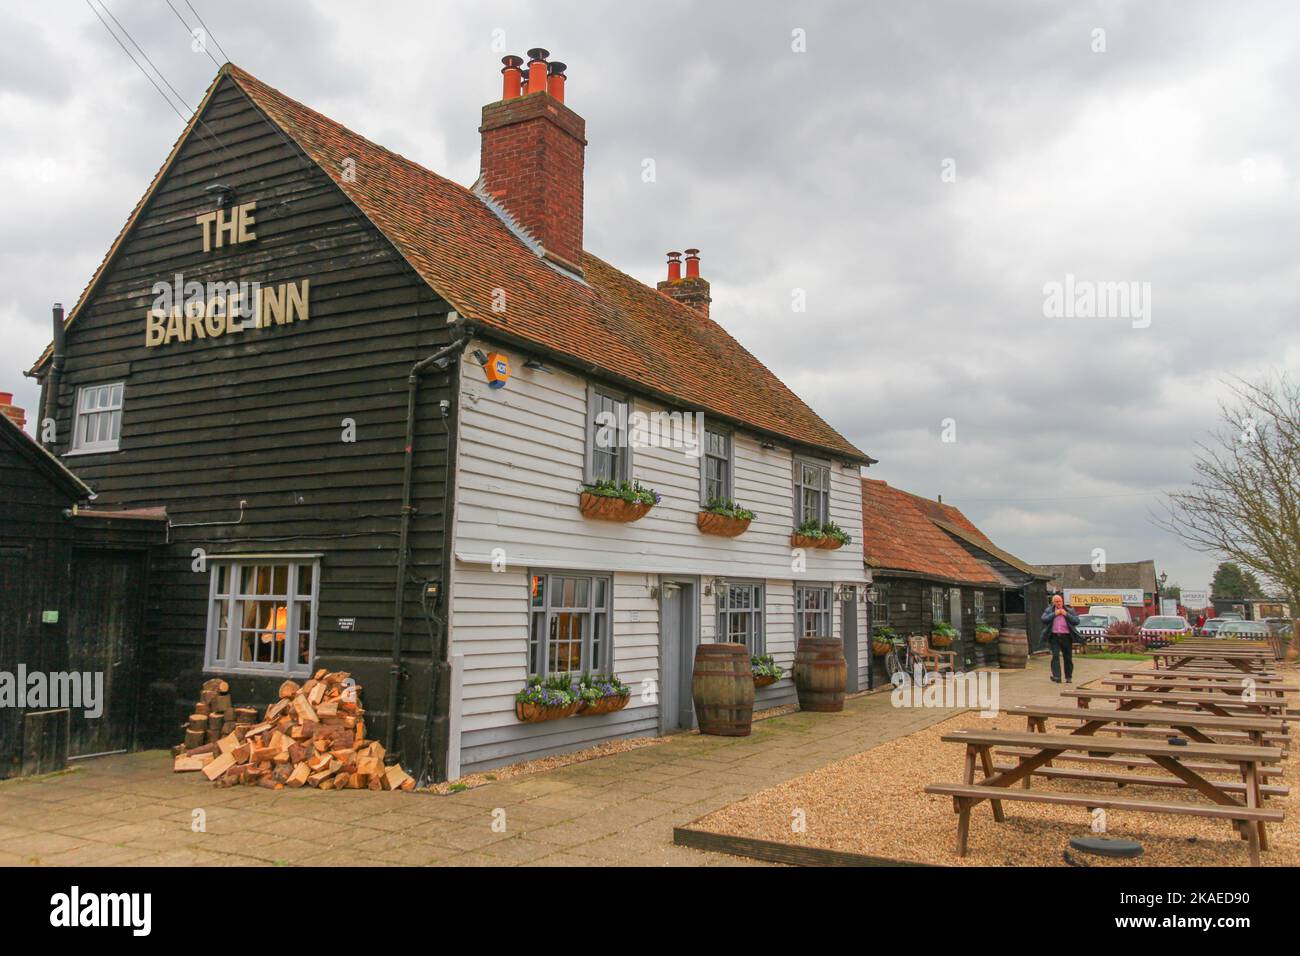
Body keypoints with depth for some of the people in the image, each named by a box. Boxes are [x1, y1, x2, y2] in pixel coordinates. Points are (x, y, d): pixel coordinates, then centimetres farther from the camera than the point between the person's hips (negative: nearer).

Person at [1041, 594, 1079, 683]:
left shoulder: (1069, 611, 12)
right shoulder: (1049, 611, 11)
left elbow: (1076, 621, 1)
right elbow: (1044, 619, -4)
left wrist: (1066, 614, -6)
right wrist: (1054, 614, -7)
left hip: (1066, 636, 1)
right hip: (1054, 636, -1)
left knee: (1068, 657, 6)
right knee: (1055, 656, -11)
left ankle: (1069, 677, 19)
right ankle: (1056, 677, -14)